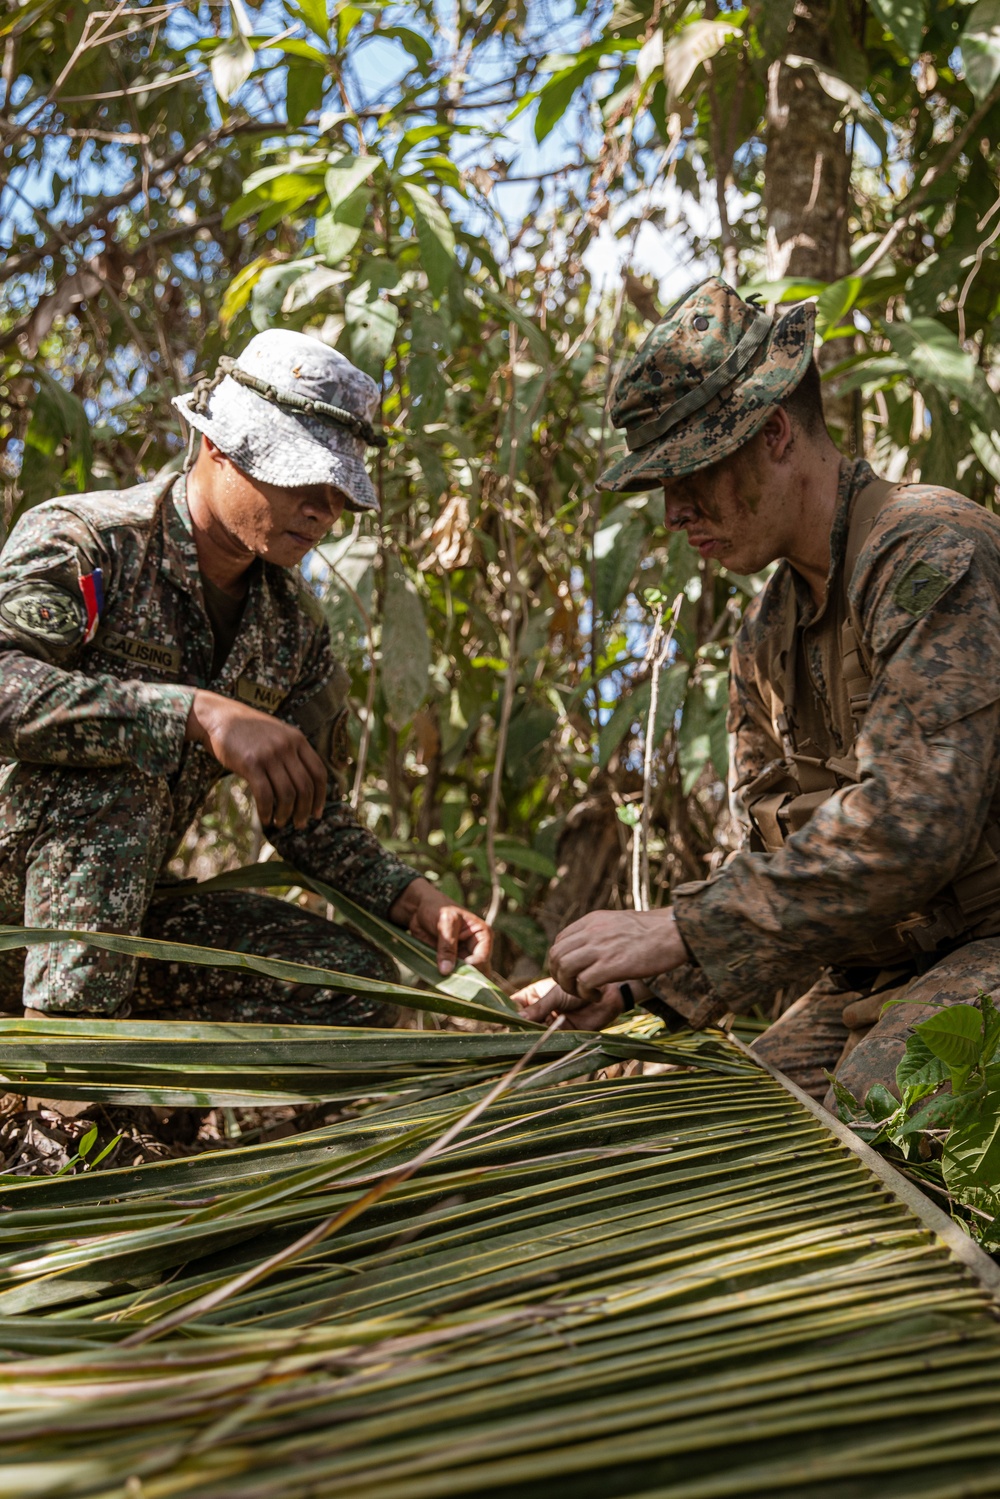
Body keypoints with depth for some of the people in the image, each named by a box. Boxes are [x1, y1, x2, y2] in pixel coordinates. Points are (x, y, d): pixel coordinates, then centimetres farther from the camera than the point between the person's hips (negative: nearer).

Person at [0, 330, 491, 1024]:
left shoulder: (295, 625, 6)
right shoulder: (81, 539, -15)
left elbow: (311, 815, 10)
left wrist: (417, 901, -8)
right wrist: (199, 714, -42)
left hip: (121, 914, 6)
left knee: (355, 976, -8)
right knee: (112, 777, -34)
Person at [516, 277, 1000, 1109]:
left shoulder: (932, 550, -16)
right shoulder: (766, 640, 13)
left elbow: (912, 820, -27)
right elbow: (783, 854, 15)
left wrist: (682, 930, -26)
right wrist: (638, 981, 0)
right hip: (880, 971, 8)